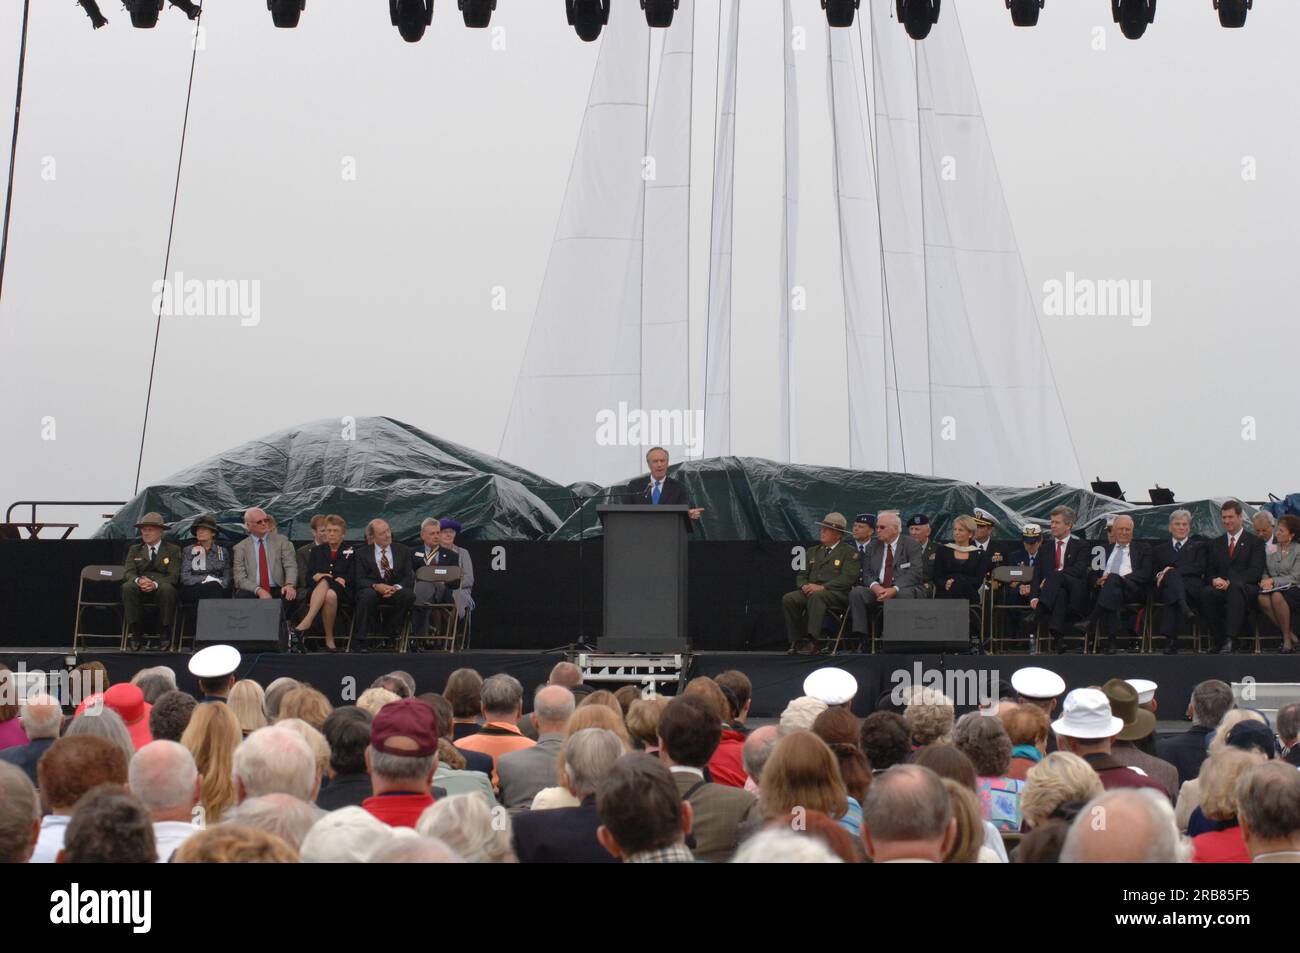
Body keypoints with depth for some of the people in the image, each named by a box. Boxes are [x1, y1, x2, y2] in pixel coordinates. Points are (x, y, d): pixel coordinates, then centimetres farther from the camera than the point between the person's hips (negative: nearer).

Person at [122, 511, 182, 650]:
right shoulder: (135, 550, 20)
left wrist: (155, 584, -24)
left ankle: (164, 632, -27)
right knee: (128, 587, -31)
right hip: (140, 589, 2)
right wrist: (138, 580, -20)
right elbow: (129, 572, 6)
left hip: (162, 588, -2)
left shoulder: (173, 550, 10)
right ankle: (134, 632, -27)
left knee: (167, 588, -37)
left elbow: (174, 576, -3)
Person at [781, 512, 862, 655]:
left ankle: (812, 641, -42)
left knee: (816, 596, -38)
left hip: (838, 595, -6)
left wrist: (822, 587, -18)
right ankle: (796, 641, -19)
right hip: (811, 592, 6)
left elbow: (848, 578, -9)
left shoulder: (850, 552, 4)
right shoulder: (813, 551, 24)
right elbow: (802, 575, 21)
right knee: (788, 599, -23)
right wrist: (804, 586, -5)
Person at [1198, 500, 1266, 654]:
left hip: (1246, 588, -3)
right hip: (1220, 588, 3)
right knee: (1206, 593, -33)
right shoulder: (1215, 543, 25)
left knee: (1235, 587, -40)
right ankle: (1219, 641, -28)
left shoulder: (1255, 542, 11)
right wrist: (1214, 580, -8)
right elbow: (1208, 572, 18)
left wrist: (1230, 582, -16)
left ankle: (1229, 640, -46)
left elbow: (1256, 572, -2)